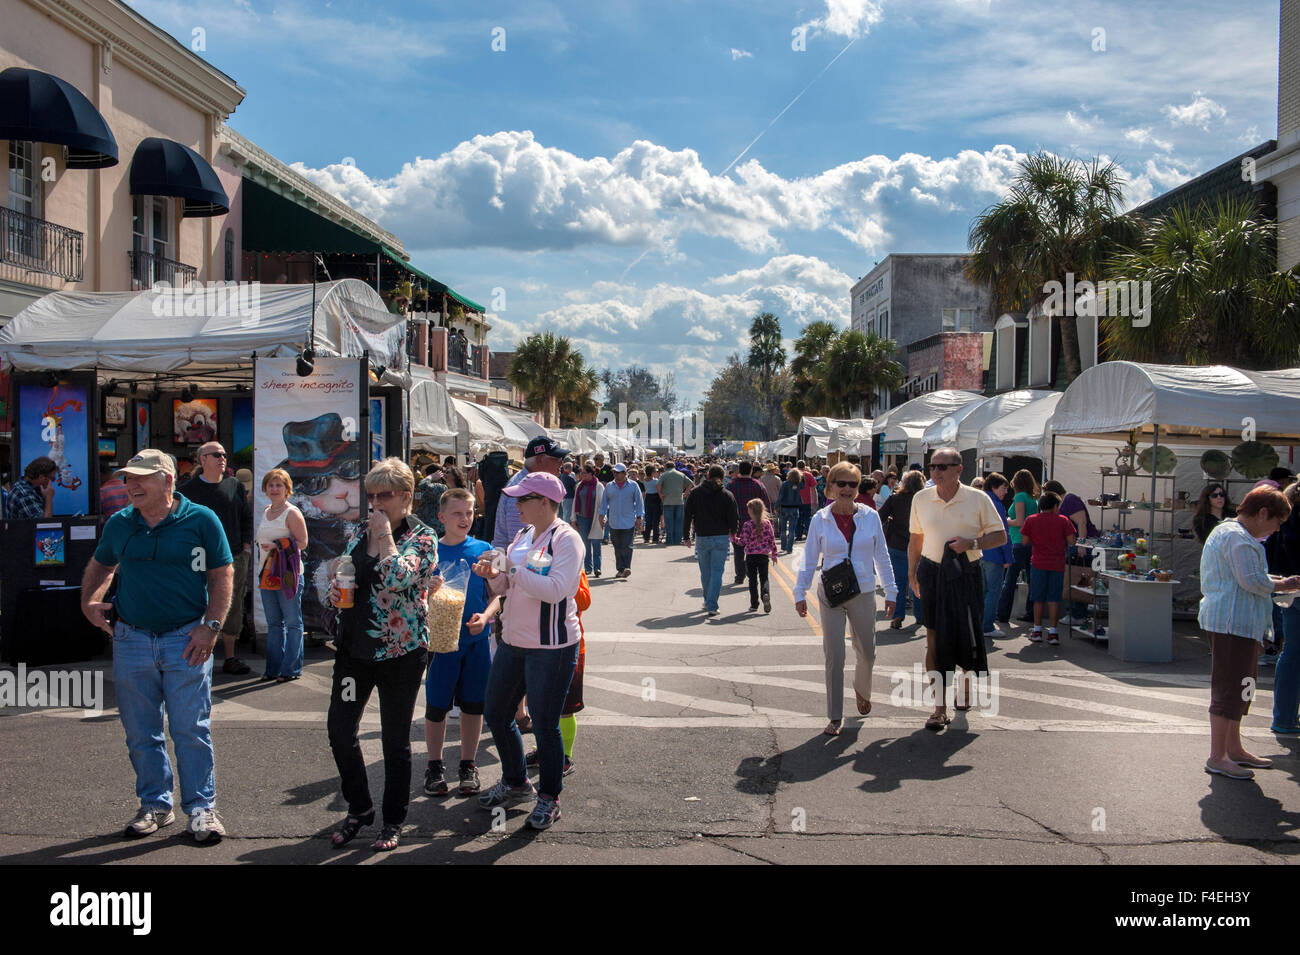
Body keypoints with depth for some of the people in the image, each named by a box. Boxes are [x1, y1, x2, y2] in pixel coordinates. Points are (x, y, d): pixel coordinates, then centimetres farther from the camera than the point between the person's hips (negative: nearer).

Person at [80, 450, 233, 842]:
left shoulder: (201, 520, -3)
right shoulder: (119, 524, 8)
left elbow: (221, 575, -2)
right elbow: (100, 566, 24)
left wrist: (211, 626, -11)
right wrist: (89, 601, 7)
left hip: (186, 640, -4)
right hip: (131, 640, 4)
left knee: (192, 729, -1)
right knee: (140, 733, 10)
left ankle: (201, 807, 9)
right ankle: (155, 805, 24)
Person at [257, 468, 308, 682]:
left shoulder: (292, 513, -8)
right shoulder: (266, 512, 14)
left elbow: (302, 543, -11)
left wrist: (278, 547, -22)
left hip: (288, 574, -7)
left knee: (292, 622, -1)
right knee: (273, 623, 12)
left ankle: (291, 668, 4)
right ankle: (274, 668, 18)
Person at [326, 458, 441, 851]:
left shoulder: (421, 536, -8)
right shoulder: (361, 532, 9)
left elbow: (396, 577, -25)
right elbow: (344, 575, 20)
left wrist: (385, 536, -15)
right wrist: (336, 589, -1)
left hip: (399, 651, -6)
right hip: (355, 646, 6)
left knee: (395, 738, 5)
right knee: (339, 726, 6)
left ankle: (393, 821, 22)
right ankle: (359, 808, 26)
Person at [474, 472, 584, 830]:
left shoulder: (566, 539, -13)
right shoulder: (523, 534, 10)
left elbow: (555, 590, -25)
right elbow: (507, 586, 17)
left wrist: (513, 568, -24)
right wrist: (493, 575, -5)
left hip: (551, 646, -8)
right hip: (514, 641, 9)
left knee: (544, 724, -1)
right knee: (495, 714, 16)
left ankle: (549, 799, 18)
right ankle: (515, 782, 36)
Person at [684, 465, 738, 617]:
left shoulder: (695, 493, 0)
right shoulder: (727, 495, -4)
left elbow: (688, 516, 1)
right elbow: (733, 519, -1)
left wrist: (687, 536, 8)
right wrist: (733, 533, 18)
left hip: (702, 538, 1)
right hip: (721, 538, -1)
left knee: (705, 572, 16)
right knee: (717, 572, 0)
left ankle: (708, 602, 28)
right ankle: (712, 606, -8)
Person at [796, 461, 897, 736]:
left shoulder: (870, 516, -1)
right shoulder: (820, 520, -3)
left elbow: (881, 557, 6)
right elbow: (809, 560, 3)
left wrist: (890, 591, 6)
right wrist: (800, 593, -1)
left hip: (864, 593, 1)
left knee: (867, 654, 12)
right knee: (834, 656, -1)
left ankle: (862, 690, 44)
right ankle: (835, 716, 8)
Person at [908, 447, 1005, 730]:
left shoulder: (978, 499, -4)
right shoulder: (921, 499, 4)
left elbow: (1000, 536, 0)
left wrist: (971, 543, -16)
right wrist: (912, 572, 11)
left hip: (966, 574, -1)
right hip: (932, 573, 1)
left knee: (967, 635, 3)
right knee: (934, 639, 0)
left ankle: (967, 682, 34)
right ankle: (940, 706, 5)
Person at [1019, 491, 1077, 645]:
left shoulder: (1031, 520, -1)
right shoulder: (1063, 520, -4)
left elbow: (1024, 540, 1)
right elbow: (1071, 541, -6)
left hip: (1038, 563, 1)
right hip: (1057, 564, -1)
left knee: (1038, 599, 10)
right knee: (1054, 599, 3)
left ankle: (1037, 631, 14)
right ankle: (1052, 632, 1)